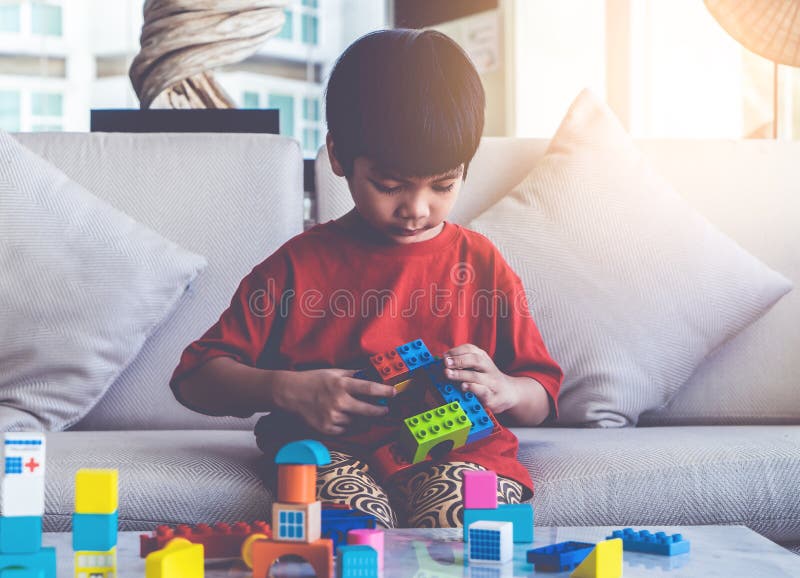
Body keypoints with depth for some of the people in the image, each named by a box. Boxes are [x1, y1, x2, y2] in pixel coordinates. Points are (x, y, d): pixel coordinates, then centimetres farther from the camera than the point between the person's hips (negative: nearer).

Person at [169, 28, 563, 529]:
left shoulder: (483, 267, 12)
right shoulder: (299, 265, 6)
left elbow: (541, 400, 18)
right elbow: (196, 378, 5)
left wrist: (503, 391, -8)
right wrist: (288, 390, -13)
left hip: (460, 454, 1)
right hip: (337, 455, -1)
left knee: (456, 522, -34)